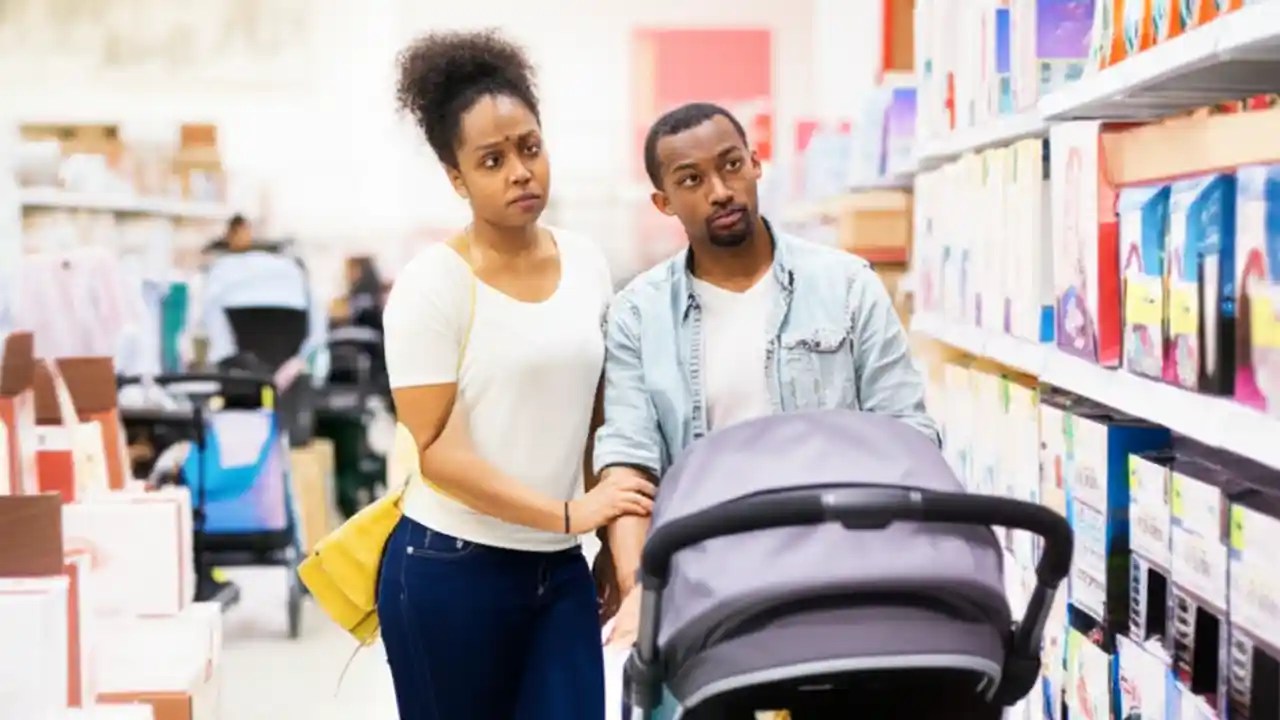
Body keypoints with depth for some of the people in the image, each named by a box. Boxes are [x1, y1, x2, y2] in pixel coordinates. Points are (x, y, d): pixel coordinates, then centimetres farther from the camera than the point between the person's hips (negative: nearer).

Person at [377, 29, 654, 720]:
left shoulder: (586, 263, 5)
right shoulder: (433, 284, -11)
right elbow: (438, 451, -14)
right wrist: (567, 512, -19)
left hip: (559, 570, 4)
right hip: (451, 571, -4)